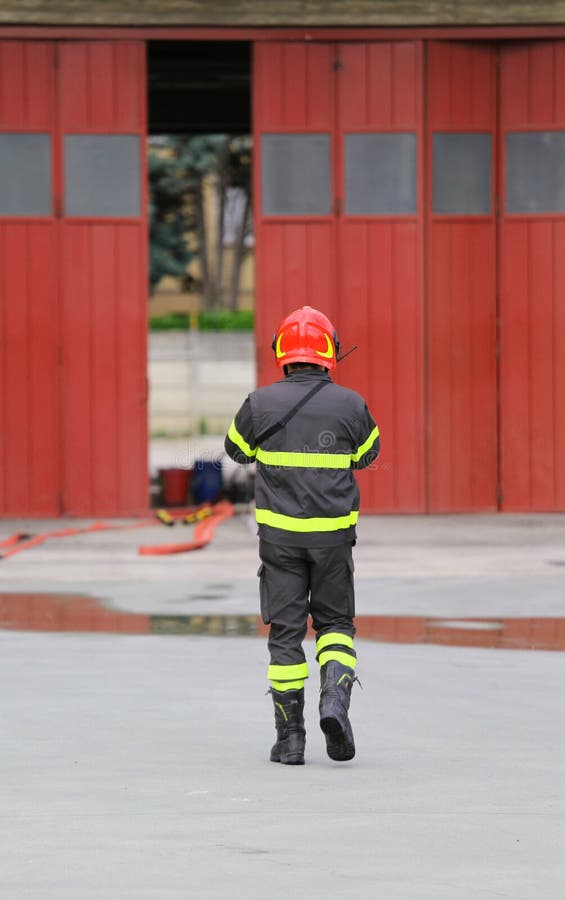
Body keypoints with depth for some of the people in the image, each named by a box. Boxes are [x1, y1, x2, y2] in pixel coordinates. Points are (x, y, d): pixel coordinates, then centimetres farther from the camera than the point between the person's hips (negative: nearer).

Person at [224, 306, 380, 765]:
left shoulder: (261, 404, -8)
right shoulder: (350, 404, -6)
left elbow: (237, 451, 10)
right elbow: (368, 454, 12)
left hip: (280, 533, 0)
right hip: (334, 535, 0)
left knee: (286, 631, 7)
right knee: (335, 622, 16)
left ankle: (291, 738, 6)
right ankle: (335, 699, -10)